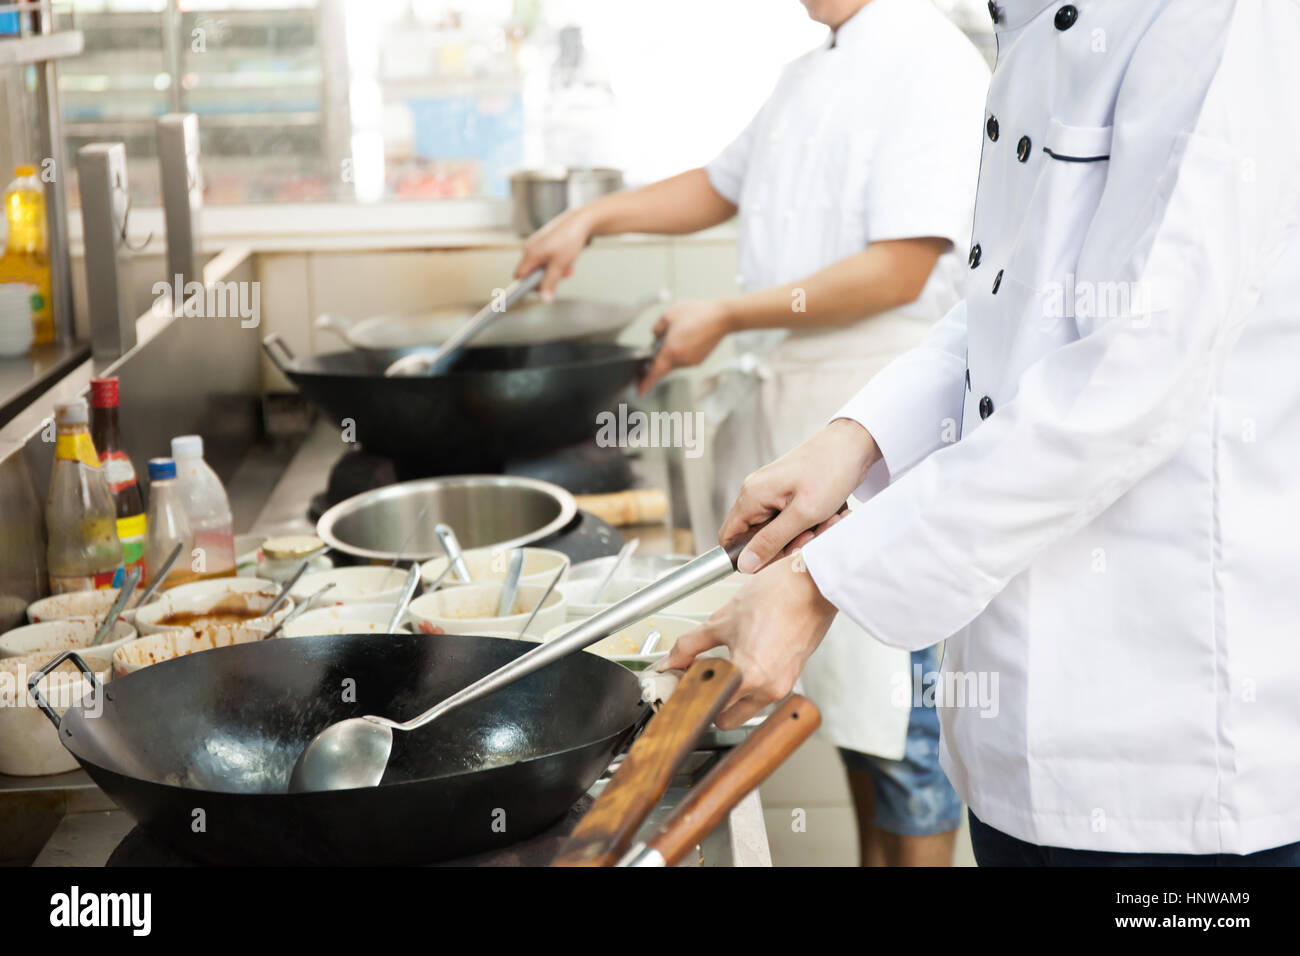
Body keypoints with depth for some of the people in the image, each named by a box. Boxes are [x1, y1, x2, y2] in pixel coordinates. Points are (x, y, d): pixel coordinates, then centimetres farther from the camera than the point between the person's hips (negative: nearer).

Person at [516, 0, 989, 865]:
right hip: (791, 404, 9)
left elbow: (901, 270, -21)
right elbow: (723, 186, 30)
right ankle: (872, 854, 31)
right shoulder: (808, 81, 16)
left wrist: (726, 316, -17)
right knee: (845, 686, 18)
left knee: (901, 703, -1)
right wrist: (595, 217, 17)